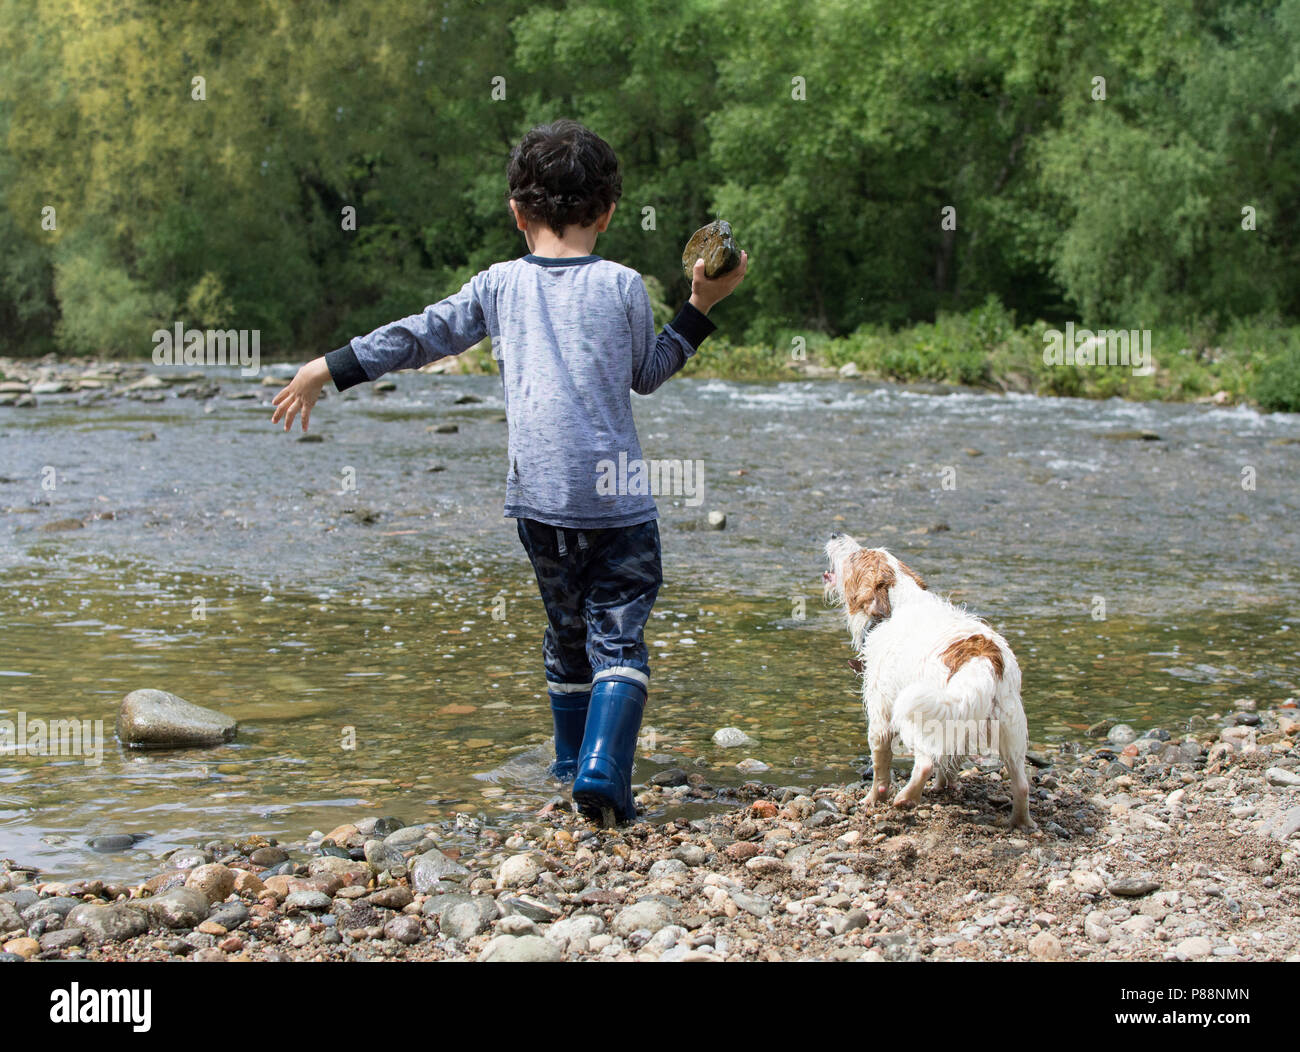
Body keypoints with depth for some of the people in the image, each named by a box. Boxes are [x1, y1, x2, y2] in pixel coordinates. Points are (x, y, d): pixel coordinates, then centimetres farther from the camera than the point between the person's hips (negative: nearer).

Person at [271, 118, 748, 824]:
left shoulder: (500, 285, 6)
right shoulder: (622, 286, 1)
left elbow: (419, 336, 10)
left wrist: (330, 368, 19)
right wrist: (700, 308, 22)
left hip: (537, 499, 3)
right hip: (615, 499, -3)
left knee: (566, 634, 19)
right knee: (618, 639, -2)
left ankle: (572, 767, 31)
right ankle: (602, 773, -20)